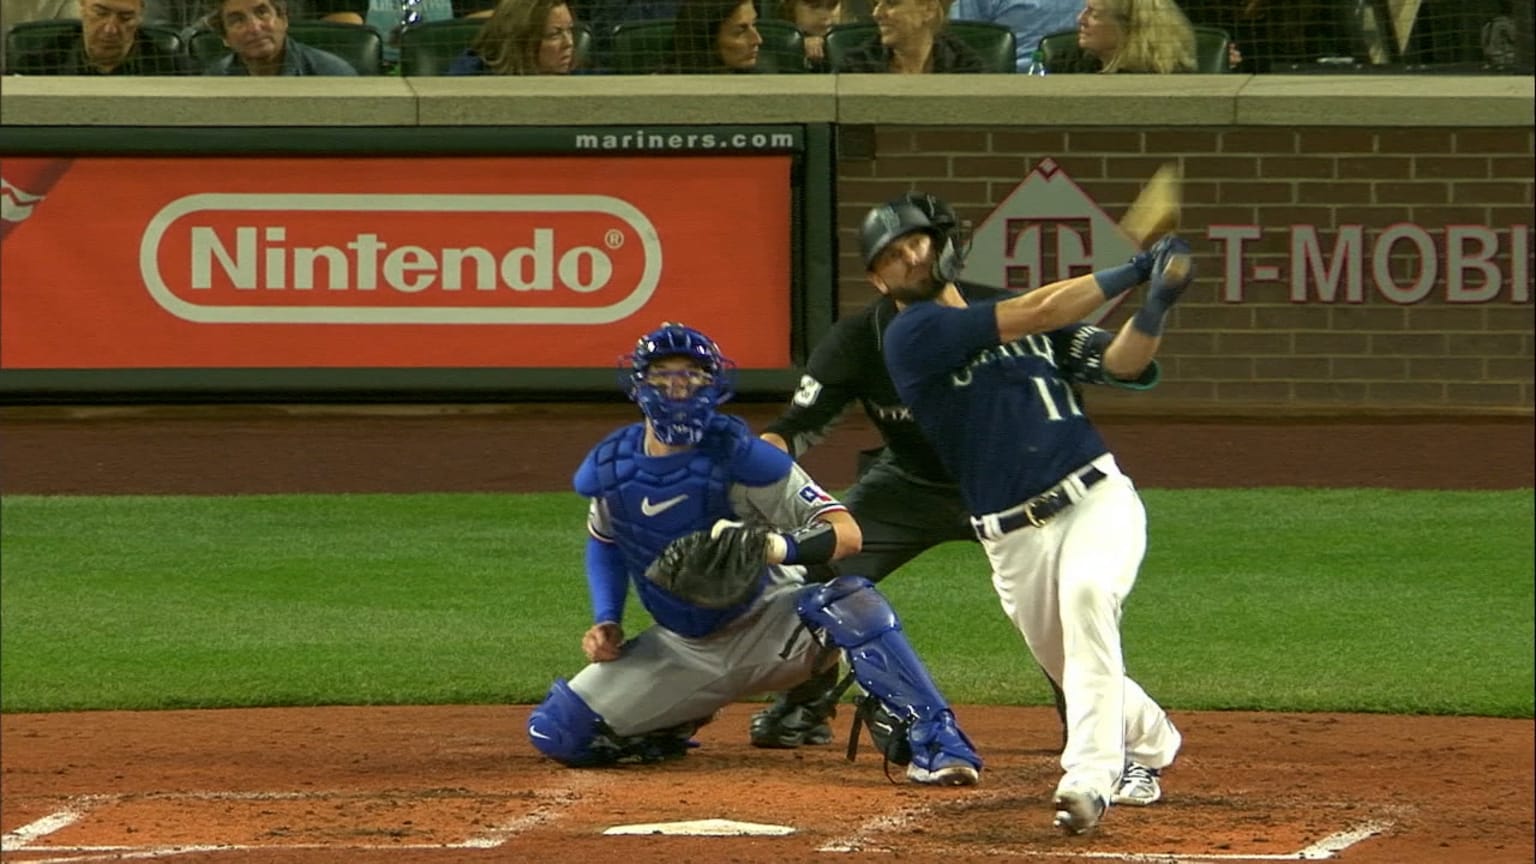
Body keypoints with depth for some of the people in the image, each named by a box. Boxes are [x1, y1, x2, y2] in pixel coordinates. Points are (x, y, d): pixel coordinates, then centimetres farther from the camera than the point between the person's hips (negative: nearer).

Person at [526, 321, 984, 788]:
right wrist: (606, 622, 4)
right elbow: (603, 540, 19)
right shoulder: (608, 469, -5)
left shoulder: (739, 456, -20)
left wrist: (777, 547, -47)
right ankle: (670, 728, 21)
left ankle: (933, 741, -37)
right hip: (680, 650, 4)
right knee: (556, 733, -8)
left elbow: (846, 532, -27)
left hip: (768, 628, -4)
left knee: (852, 601, -36)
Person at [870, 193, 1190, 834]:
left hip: (1098, 498, 0)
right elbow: (1039, 313, -11)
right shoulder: (912, 337, -4)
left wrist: (1154, 308, -19)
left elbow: (1123, 364, 1)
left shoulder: (1032, 322, 13)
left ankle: (1090, 777, -35)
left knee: (1086, 597, -30)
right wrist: (1138, 270, -7)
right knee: (1076, 673, 9)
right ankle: (1151, 743, 43)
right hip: (1014, 536, 0)